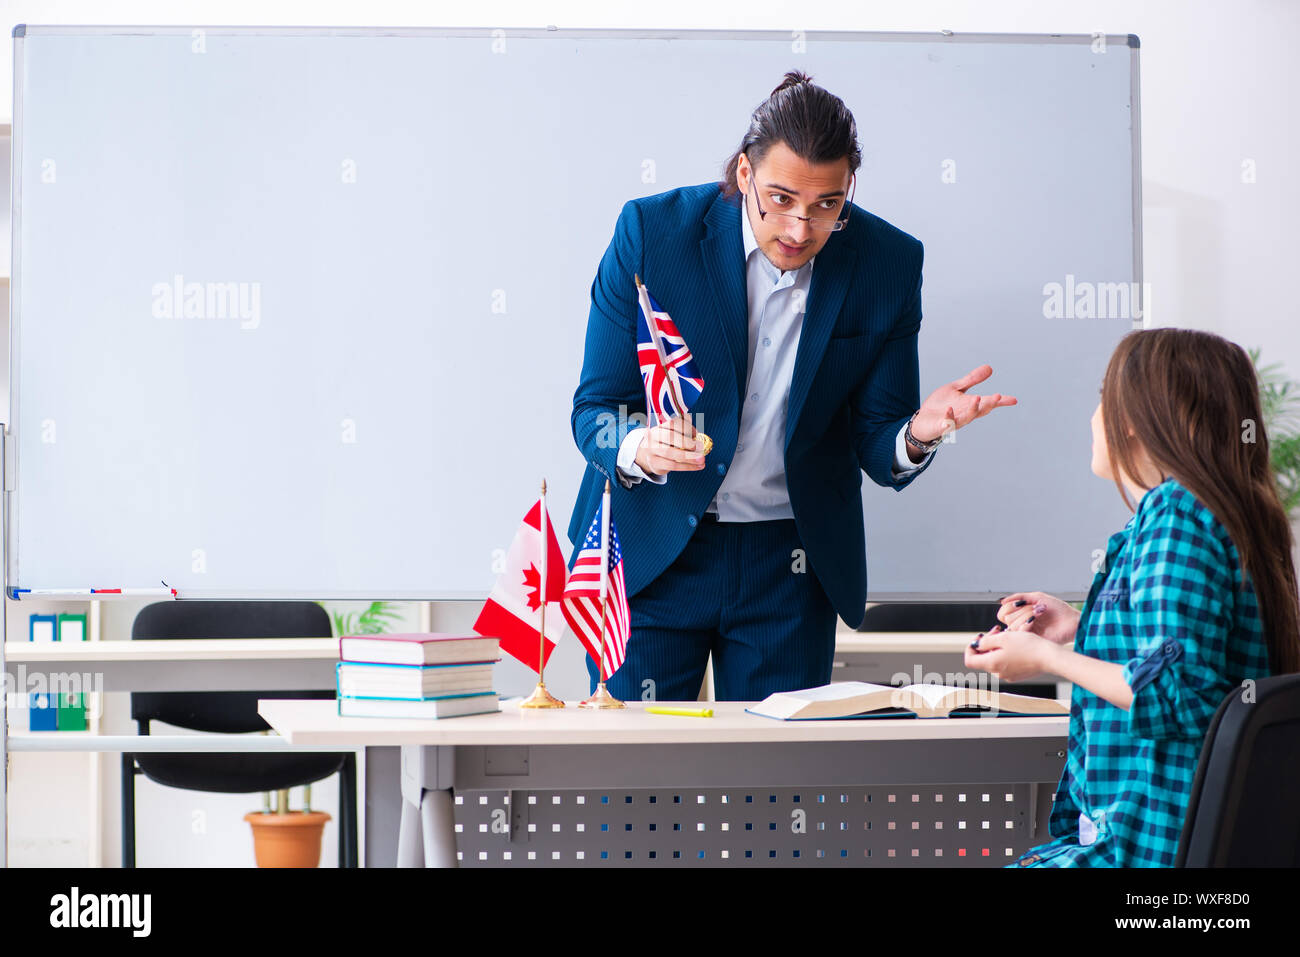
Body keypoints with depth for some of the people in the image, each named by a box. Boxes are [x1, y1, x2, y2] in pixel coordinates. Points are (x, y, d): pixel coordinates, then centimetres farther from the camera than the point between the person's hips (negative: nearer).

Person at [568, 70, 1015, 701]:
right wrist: (639, 448, -31)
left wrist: (915, 436, -25)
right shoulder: (651, 230, -12)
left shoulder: (889, 263, -7)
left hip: (791, 568, 2)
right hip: (650, 553, -1)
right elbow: (593, 408, -8)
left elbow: (876, 446, -1)